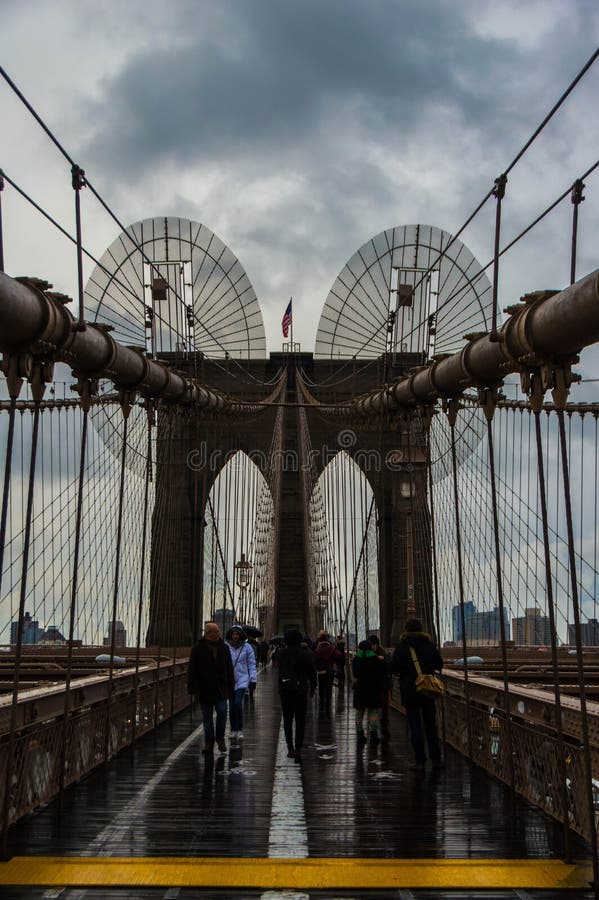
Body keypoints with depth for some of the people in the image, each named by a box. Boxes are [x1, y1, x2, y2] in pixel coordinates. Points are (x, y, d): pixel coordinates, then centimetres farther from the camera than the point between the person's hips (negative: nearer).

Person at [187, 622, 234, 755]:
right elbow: (192, 670, -2)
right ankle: (209, 743, 15)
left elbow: (229, 669, 14)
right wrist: (193, 687, -9)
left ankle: (220, 738, 12)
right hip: (204, 688, -2)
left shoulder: (224, 648, 9)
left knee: (222, 712, -8)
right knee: (207, 717, 5)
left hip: (221, 688, 2)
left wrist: (231, 686, 9)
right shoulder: (198, 648, -1)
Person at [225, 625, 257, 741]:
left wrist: (253, 680, -1)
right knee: (232, 705, 6)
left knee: (238, 703, -15)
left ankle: (240, 730, -6)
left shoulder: (246, 647, -1)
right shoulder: (225, 646, -1)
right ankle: (233, 730, 19)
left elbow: (252, 664, 3)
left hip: (242, 679, -2)